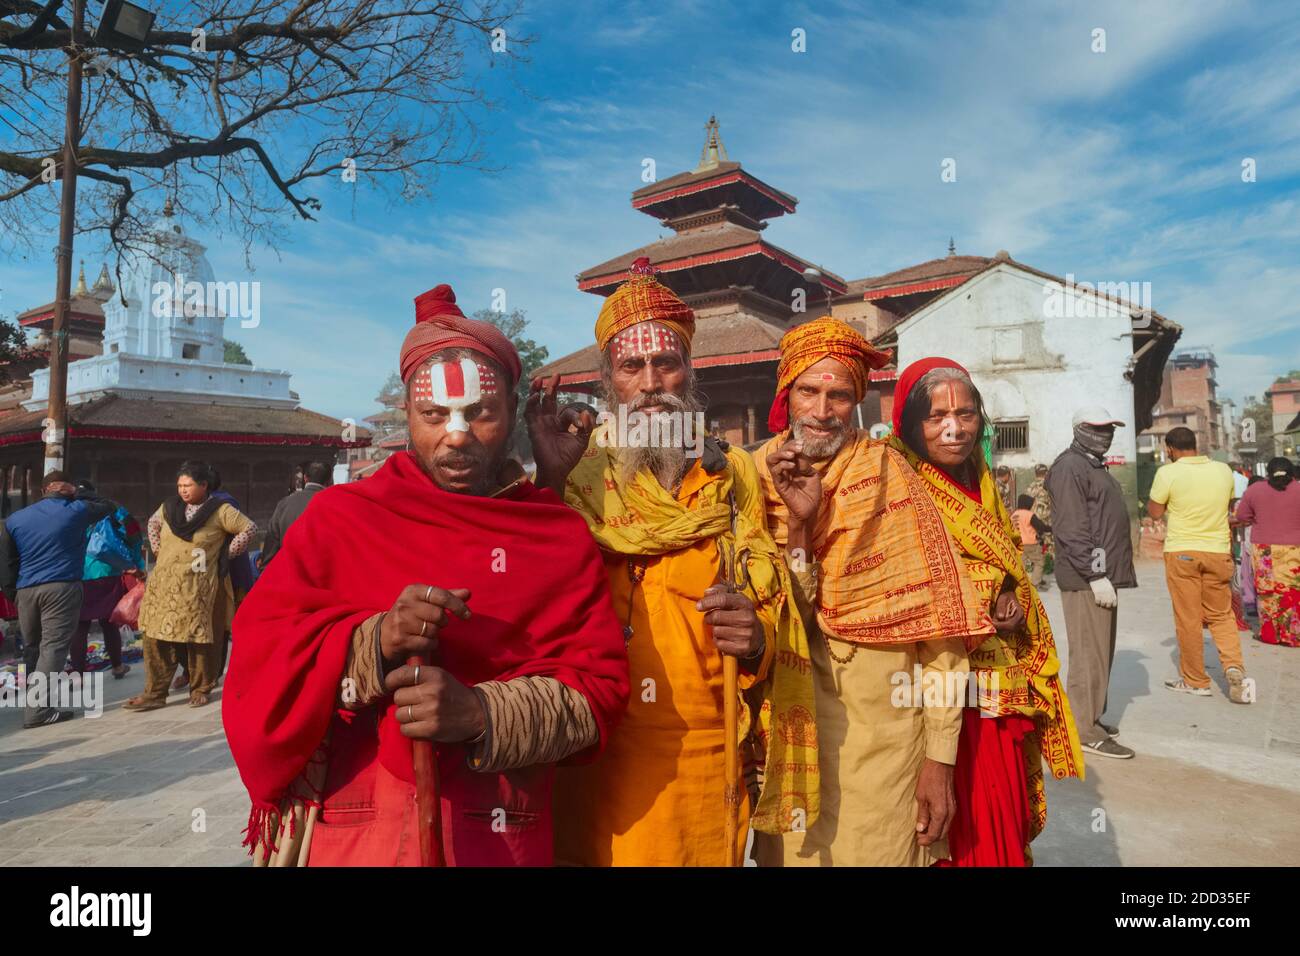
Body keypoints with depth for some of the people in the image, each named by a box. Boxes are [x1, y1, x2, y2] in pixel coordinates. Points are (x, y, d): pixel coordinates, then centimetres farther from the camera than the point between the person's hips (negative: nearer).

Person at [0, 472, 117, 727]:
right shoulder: (77, 511, 0)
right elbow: (110, 505, 16)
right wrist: (80, 495, 13)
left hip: (26, 590, 5)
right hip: (62, 588, -5)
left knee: (31, 648, 16)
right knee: (53, 646, -7)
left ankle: (33, 703, 21)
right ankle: (38, 710, -13)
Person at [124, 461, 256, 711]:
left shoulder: (220, 510, -4)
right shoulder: (169, 507, 11)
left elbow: (248, 528, -3)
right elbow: (153, 524, 30)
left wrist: (227, 553, -2)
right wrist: (157, 549, 18)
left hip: (198, 588, -4)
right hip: (164, 585, 5)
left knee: (199, 639, 1)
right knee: (156, 637, 2)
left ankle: (200, 690, 14)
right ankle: (154, 693, 8)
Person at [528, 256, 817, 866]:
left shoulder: (733, 479, 5)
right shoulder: (577, 474, 0)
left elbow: (778, 611, 6)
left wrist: (758, 640, -16)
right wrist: (549, 481, -24)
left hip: (702, 752, 1)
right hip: (595, 753, -1)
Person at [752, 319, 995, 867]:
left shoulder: (888, 476, -9)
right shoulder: (759, 481, -3)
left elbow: (937, 621, -8)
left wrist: (940, 756, -10)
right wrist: (796, 523, -21)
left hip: (884, 731, -2)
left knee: (881, 849, 10)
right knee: (793, 850, 15)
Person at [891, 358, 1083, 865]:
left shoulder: (983, 488, 12)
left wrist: (1011, 607, -1)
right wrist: (981, 608, -18)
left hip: (1001, 697, 7)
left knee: (1004, 821, 15)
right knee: (960, 832, 1)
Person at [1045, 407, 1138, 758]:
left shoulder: (1094, 466, 21)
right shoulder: (1070, 467, -11)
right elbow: (1071, 530, -19)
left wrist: (1107, 574, 18)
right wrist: (1095, 575, -21)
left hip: (1102, 575, 10)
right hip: (1086, 579, -10)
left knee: (1100, 650, 14)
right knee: (1089, 652, -7)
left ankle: (1090, 717, 24)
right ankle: (1085, 730, -1)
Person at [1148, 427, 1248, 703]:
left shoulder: (1168, 473, -11)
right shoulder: (1223, 470, 2)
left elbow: (1154, 511, -2)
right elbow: (1226, 503, 16)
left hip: (1182, 552, -3)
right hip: (1218, 551, 4)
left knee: (1188, 618, 6)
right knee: (1221, 615, 15)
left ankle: (1195, 681, 14)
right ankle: (1234, 666, -5)